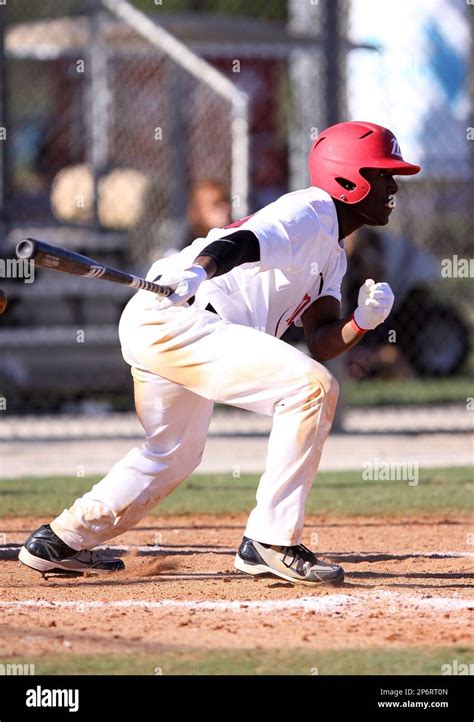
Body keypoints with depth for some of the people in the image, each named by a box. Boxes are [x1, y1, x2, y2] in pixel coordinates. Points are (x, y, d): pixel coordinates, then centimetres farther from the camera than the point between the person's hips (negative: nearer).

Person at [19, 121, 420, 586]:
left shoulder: (331, 255, 23)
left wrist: (364, 321, -7)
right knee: (312, 388, -19)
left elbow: (320, 343, 13)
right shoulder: (308, 215, -8)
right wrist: (198, 269, -46)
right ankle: (271, 542, -15)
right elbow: (241, 242, -27)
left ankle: (61, 541, 37)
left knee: (176, 453, 27)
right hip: (175, 319, -11)